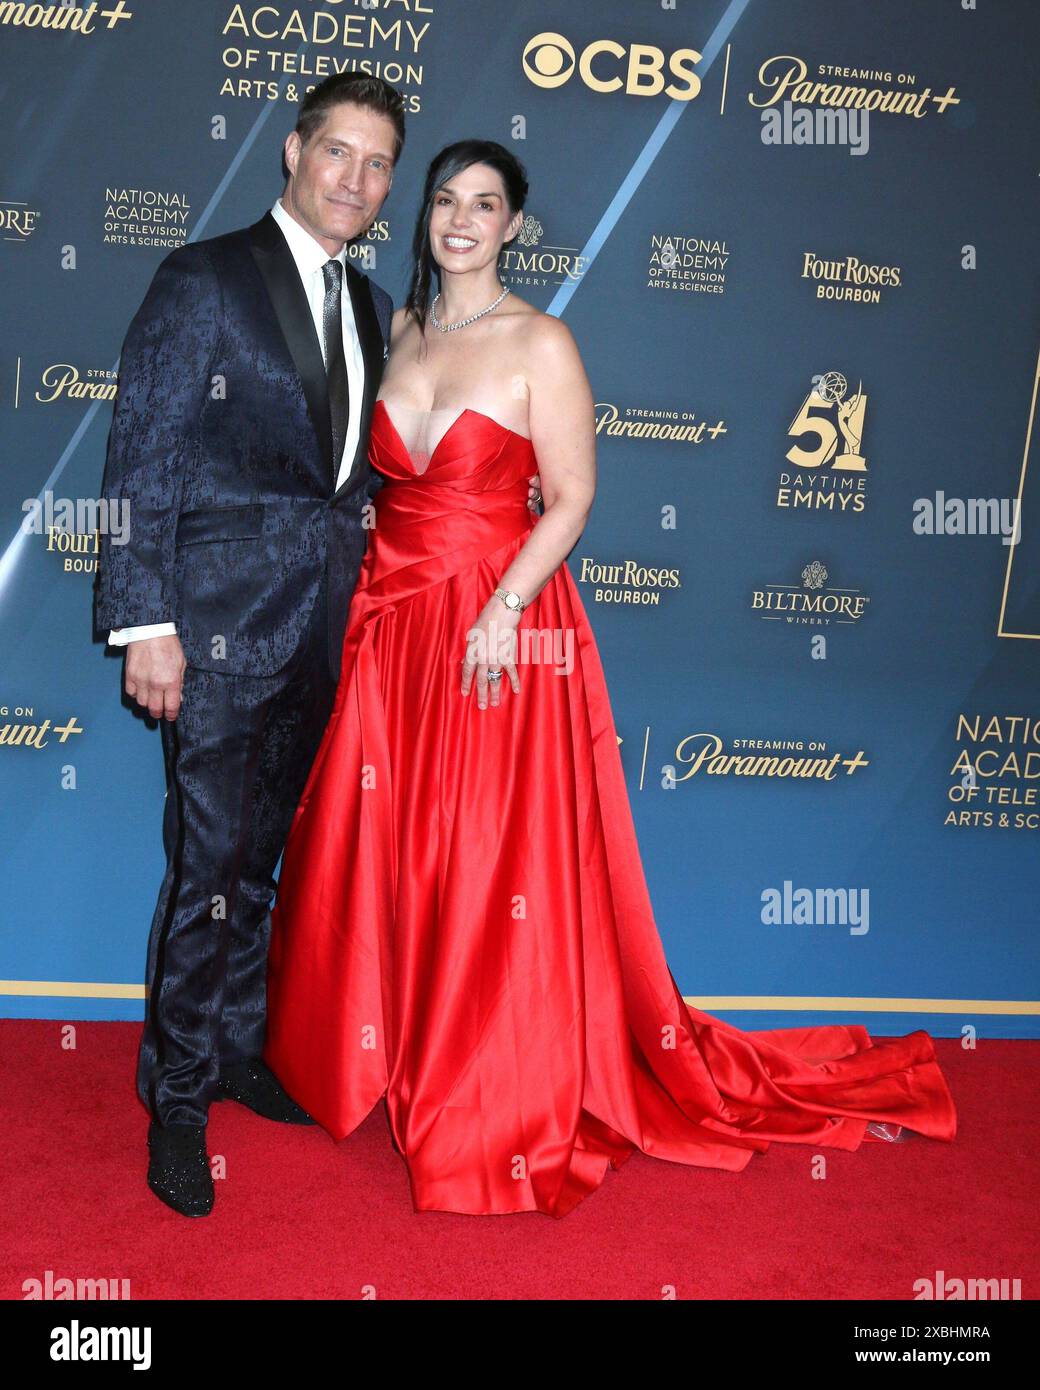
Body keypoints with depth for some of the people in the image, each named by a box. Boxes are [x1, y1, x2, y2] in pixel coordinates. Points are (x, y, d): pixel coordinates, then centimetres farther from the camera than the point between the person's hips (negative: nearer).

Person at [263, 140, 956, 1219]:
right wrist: (370, 592, 8)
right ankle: (384, 1055, 30)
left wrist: (501, 613, -20)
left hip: (501, 630, -6)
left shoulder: (539, 343, -5)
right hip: (391, 620, 6)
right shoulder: (400, 330, 12)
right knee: (376, 854, 11)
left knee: (494, 868, -1)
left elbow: (572, 498, -10)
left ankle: (498, 1108, 14)